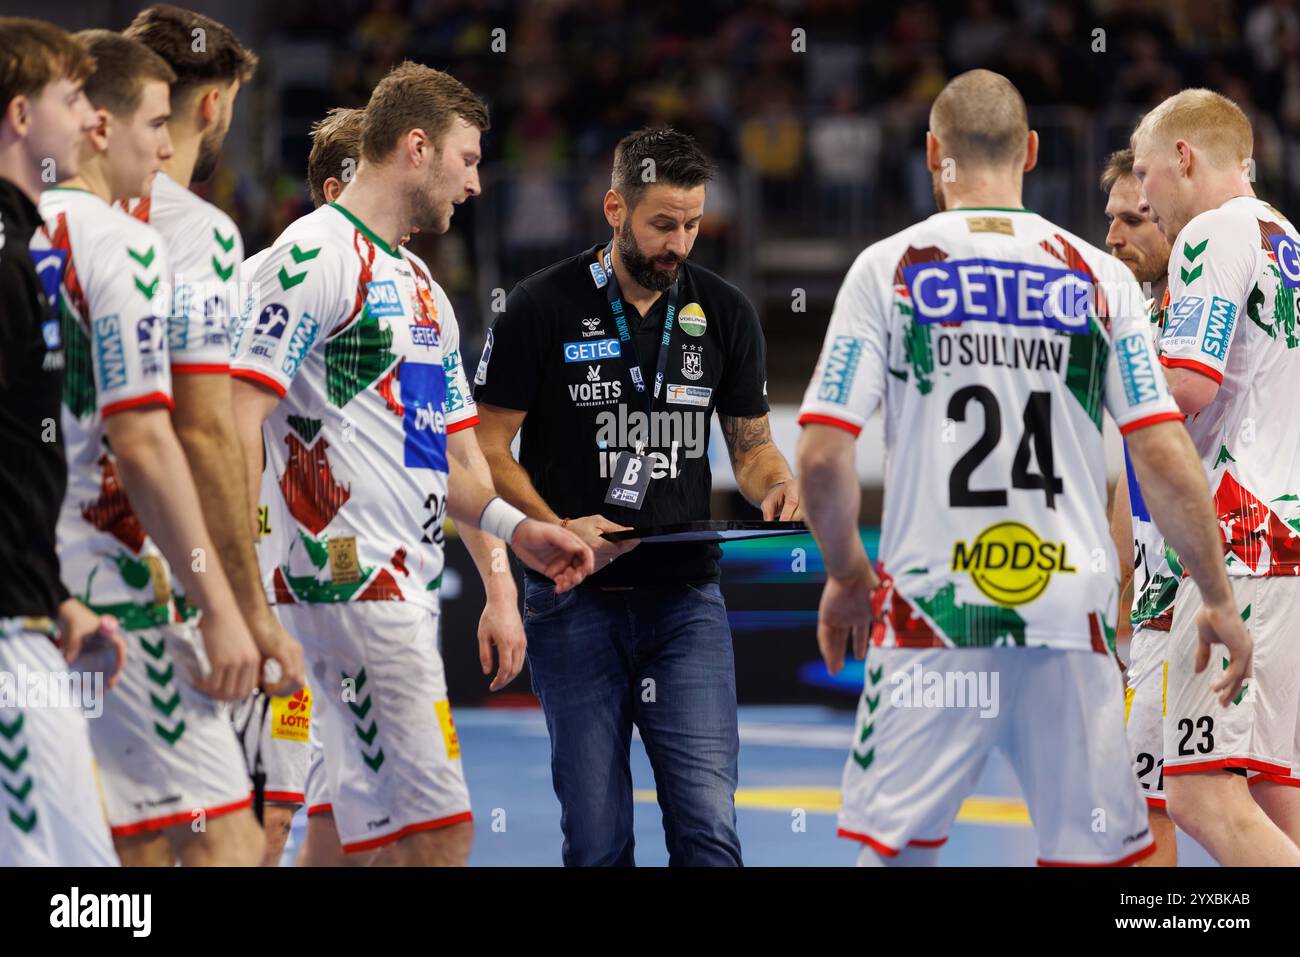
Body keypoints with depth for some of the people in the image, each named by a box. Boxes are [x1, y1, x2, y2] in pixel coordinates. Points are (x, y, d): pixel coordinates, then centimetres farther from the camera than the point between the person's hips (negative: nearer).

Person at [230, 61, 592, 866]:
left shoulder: (413, 283, 22)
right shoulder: (316, 256, -8)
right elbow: (240, 416, -15)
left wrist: (514, 527, 16)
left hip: (404, 587, 10)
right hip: (355, 580, -10)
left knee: (369, 838, 7)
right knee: (439, 829, -14)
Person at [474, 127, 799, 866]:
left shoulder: (725, 312, 5)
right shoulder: (543, 307, -4)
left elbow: (751, 442, 14)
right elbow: (489, 445, -2)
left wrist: (775, 487, -9)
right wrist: (557, 529, -17)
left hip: (687, 599, 2)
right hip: (575, 603, -2)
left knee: (708, 821, -10)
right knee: (597, 837, 1)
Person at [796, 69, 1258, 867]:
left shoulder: (887, 269, 1)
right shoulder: (1100, 277, 5)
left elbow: (821, 457, -3)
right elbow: (1165, 460, -1)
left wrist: (846, 573, 14)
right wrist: (1220, 599, 10)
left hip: (933, 613, -1)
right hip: (1072, 614, 1)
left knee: (895, 845, 5)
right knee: (1095, 849, 7)